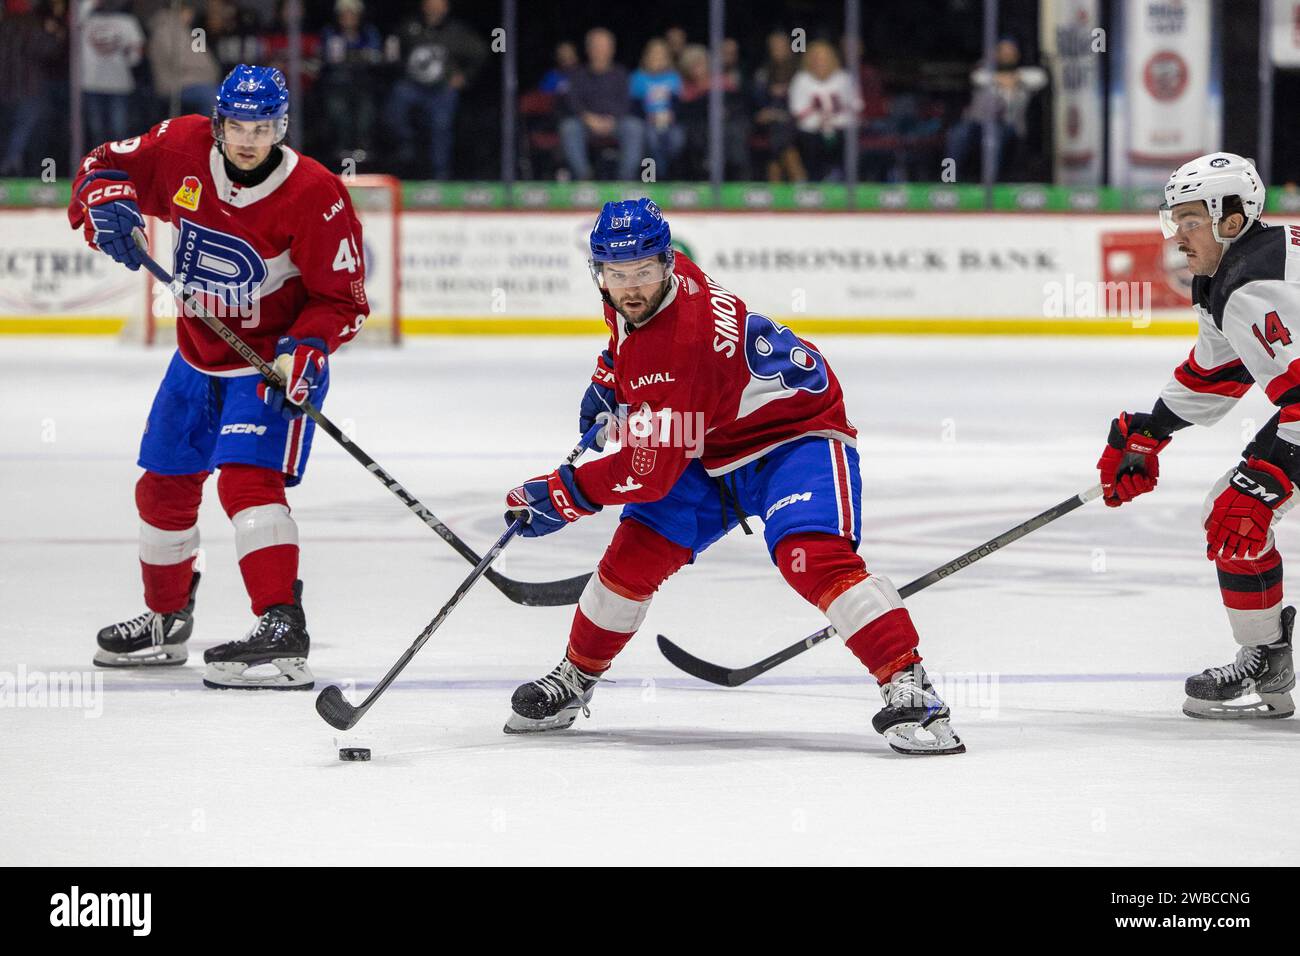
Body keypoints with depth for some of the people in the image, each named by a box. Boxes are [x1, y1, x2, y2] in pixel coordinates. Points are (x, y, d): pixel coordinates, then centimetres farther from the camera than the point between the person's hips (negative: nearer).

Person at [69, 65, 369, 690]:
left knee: (248, 478, -25)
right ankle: (166, 620, 37)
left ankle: (282, 632, -32)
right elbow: (107, 165, 4)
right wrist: (105, 204, -18)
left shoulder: (315, 195, -22)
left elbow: (343, 298, -17)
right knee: (163, 487, 15)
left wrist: (305, 350, -32)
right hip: (199, 354, 6)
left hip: (274, 360, -6)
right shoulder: (182, 148, -11)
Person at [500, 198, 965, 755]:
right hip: (711, 452, 9)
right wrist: (606, 383, 13)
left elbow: (647, 473, -30)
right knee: (634, 556, -2)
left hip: (794, 433, -8)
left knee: (813, 557, -32)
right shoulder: (630, 299, -8)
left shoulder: (683, 347, -34)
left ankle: (910, 690, -34)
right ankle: (574, 681, 17)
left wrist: (557, 496, -20)